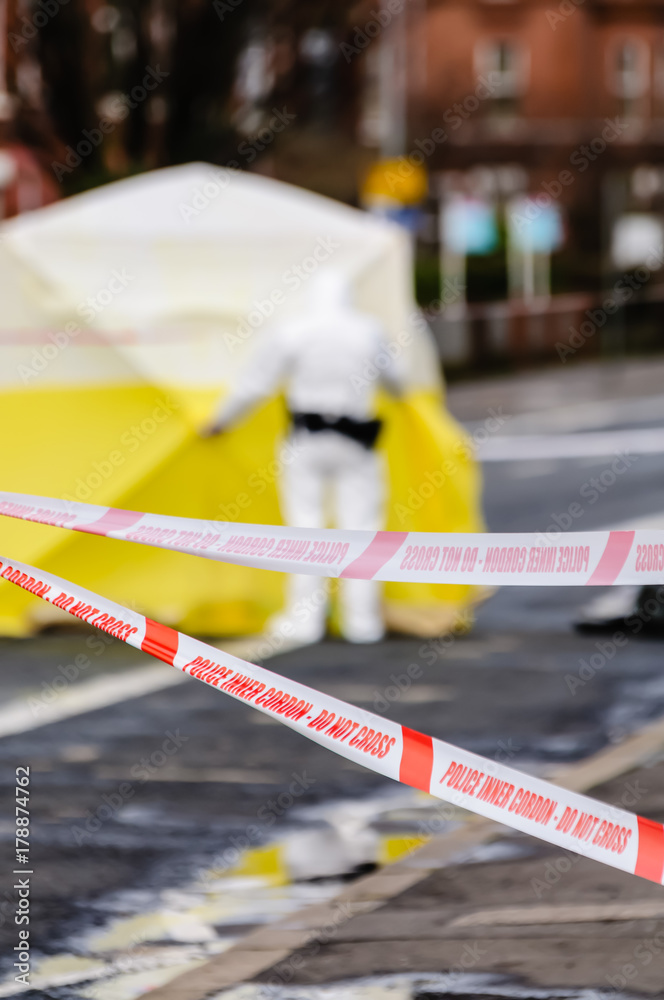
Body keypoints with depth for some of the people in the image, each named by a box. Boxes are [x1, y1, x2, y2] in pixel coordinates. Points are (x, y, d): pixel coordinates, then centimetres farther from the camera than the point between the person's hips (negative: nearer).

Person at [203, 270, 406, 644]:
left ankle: (305, 620, 3)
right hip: (355, 443, 1)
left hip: (307, 442, -1)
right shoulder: (370, 330, 2)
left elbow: (254, 384, 1)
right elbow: (395, 378, 18)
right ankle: (362, 620, 3)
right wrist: (398, 391, 43)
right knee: (360, 527, 4)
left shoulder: (290, 332, -4)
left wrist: (221, 421, 15)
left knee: (305, 525, 4)